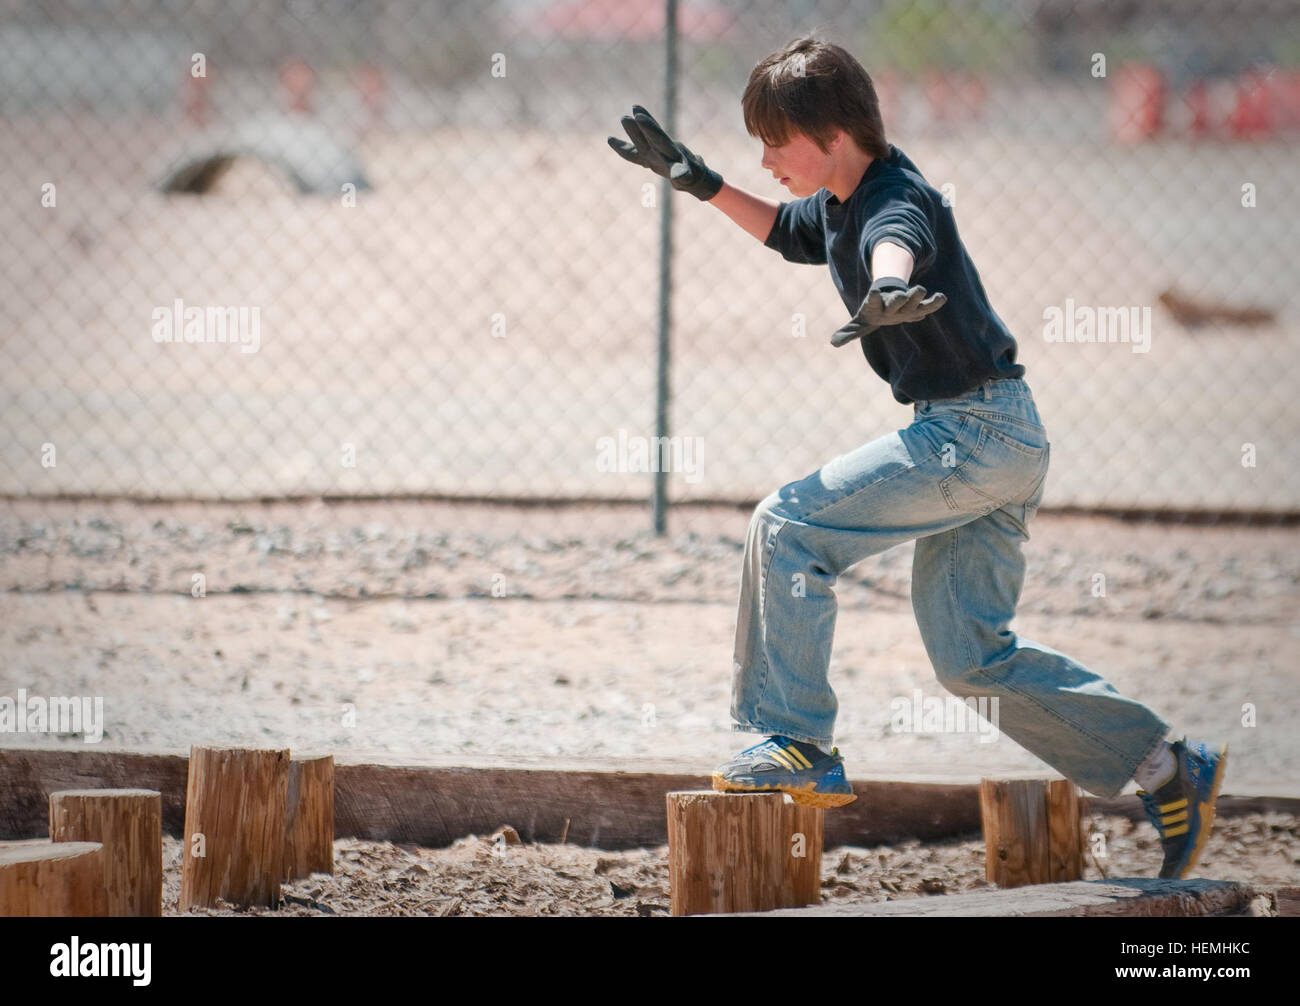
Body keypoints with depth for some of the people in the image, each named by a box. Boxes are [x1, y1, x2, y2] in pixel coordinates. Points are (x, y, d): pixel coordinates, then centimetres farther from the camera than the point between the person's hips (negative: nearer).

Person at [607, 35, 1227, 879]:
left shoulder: (896, 200, -19)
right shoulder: (837, 206, 11)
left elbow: (894, 244, -45)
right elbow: (783, 230, 35)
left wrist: (887, 293, -67)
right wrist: (699, 183, 24)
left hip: (978, 432, -10)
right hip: (991, 439, 10)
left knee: (788, 526, -12)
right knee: (973, 656, 11)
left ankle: (800, 747, -10)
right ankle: (1170, 768, 14)